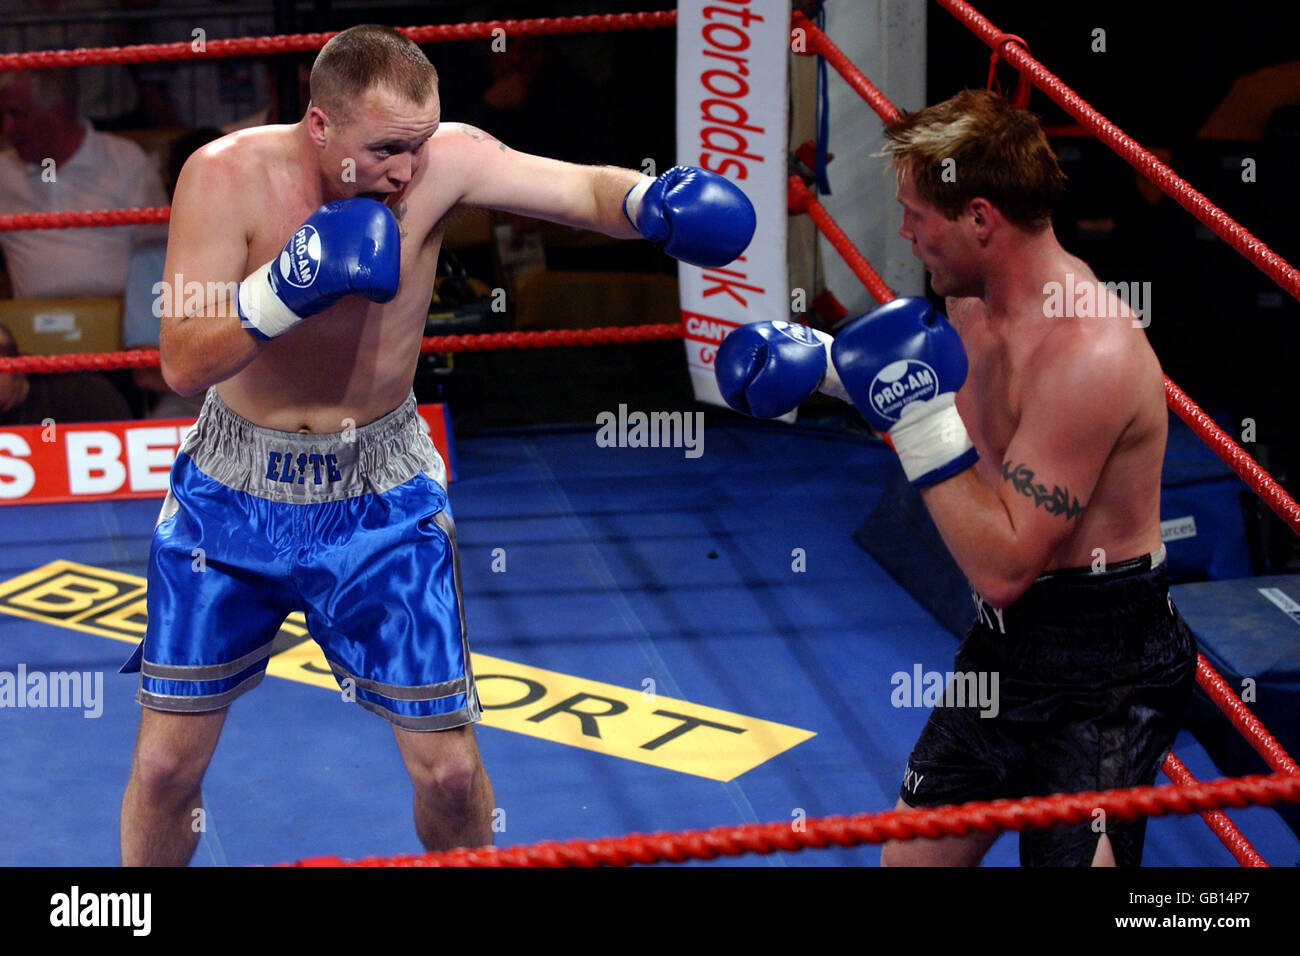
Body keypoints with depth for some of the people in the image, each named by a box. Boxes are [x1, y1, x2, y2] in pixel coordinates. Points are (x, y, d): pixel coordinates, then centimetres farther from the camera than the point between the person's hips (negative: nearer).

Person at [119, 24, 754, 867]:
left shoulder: (441, 158, -16)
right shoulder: (228, 175, -20)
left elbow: (584, 191, -24)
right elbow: (183, 364, -24)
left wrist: (653, 200, -46)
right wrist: (288, 287, -38)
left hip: (382, 496, 1)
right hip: (234, 490, -1)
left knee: (449, 767, 3)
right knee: (166, 763, 5)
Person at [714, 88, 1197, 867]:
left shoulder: (1087, 354, -29)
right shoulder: (980, 306, 1)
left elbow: (1002, 567, -30)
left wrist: (922, 419, -27)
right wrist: (822, 359, 14)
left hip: (1099, 674, -10)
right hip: (1008, 643, 10)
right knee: (911, 855, 18)